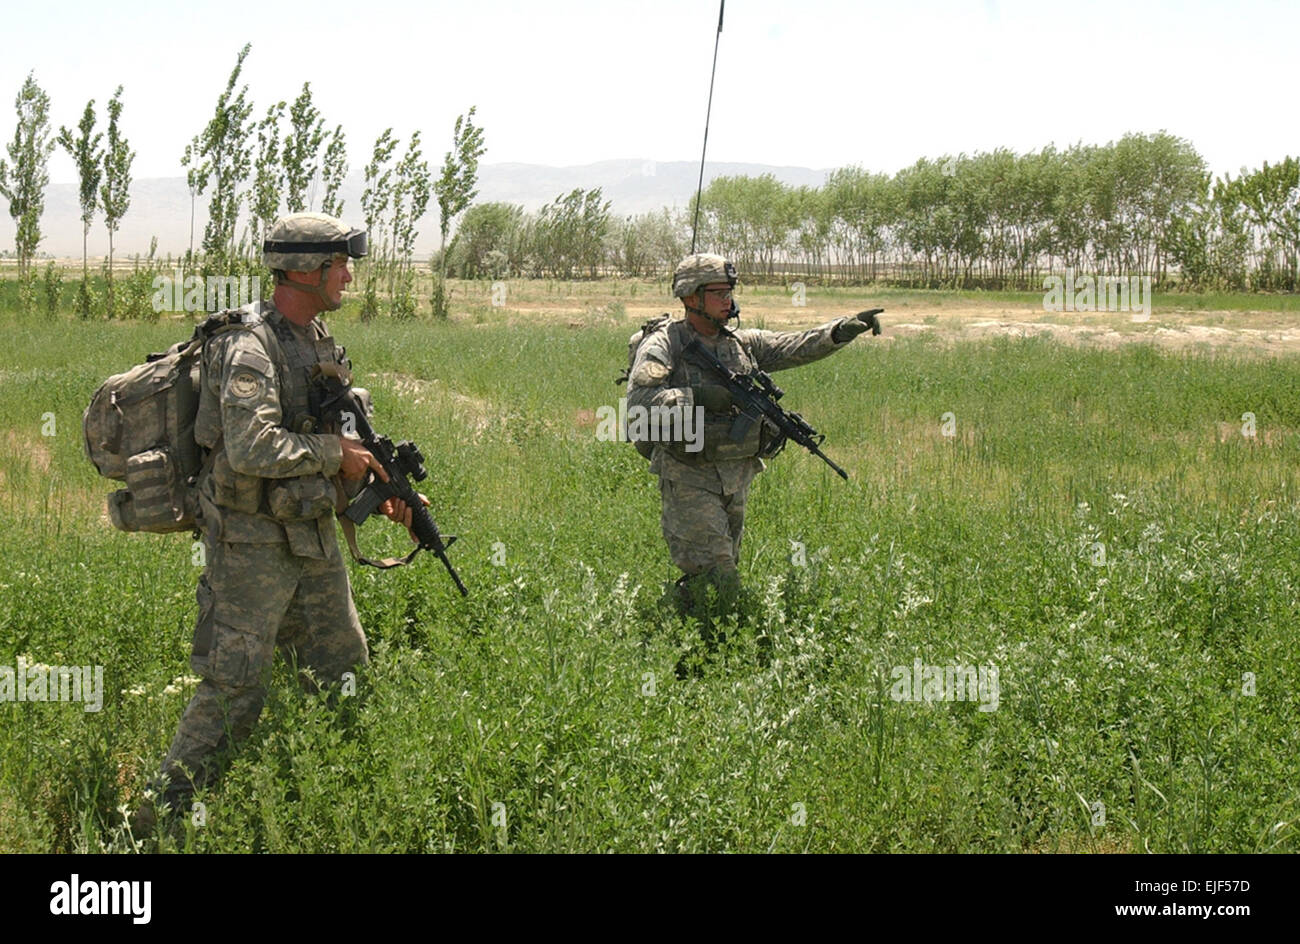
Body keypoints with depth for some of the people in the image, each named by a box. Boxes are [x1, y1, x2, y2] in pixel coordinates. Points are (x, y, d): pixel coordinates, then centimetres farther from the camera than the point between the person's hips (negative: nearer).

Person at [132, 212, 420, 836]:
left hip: (312, 537, 9)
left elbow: (341, 435, 19)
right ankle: (160, 820, 6)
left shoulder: (319, 341, 9)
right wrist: (334, 452, -20)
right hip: (251, 544, -9)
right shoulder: (249, 347, -19)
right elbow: (253, 449, -31)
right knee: (234, 692, -5)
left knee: (344, 673, 13)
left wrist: (378, 487, 4)